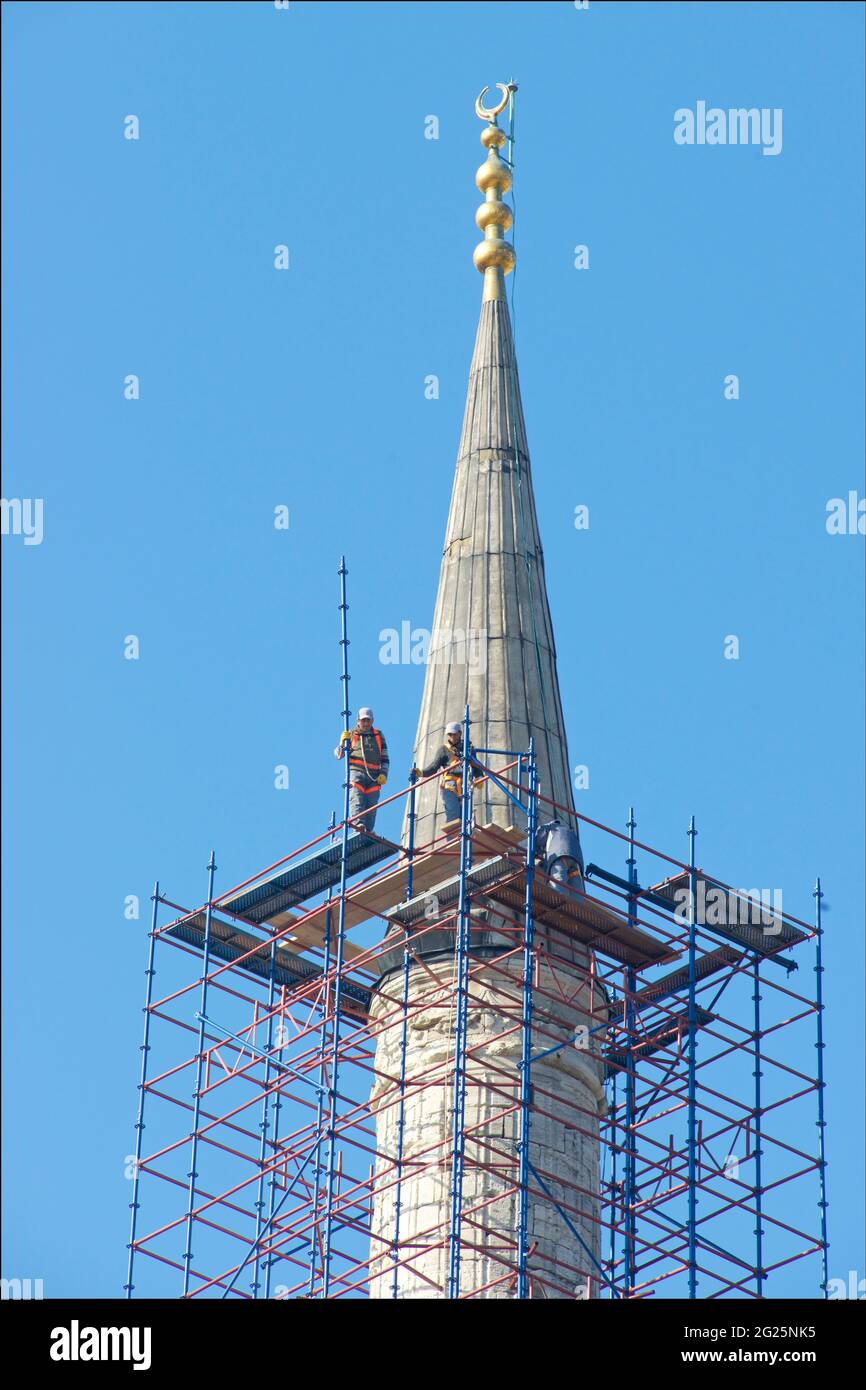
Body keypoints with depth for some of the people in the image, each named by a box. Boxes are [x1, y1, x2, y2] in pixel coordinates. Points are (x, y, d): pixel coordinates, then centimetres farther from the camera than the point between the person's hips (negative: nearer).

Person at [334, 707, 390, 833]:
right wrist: (343, 741, -7)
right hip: (356, 772, -2)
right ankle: (358, 823, -38)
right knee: (356, 800, -22)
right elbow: (338, 754, 12)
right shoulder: (351, 734, 16)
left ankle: (367, 831, -11)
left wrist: (383, 774, 6)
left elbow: (385, 757, 20)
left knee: (371, 805, -7)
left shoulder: (379, 735, 22)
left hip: (373, 776, 2)